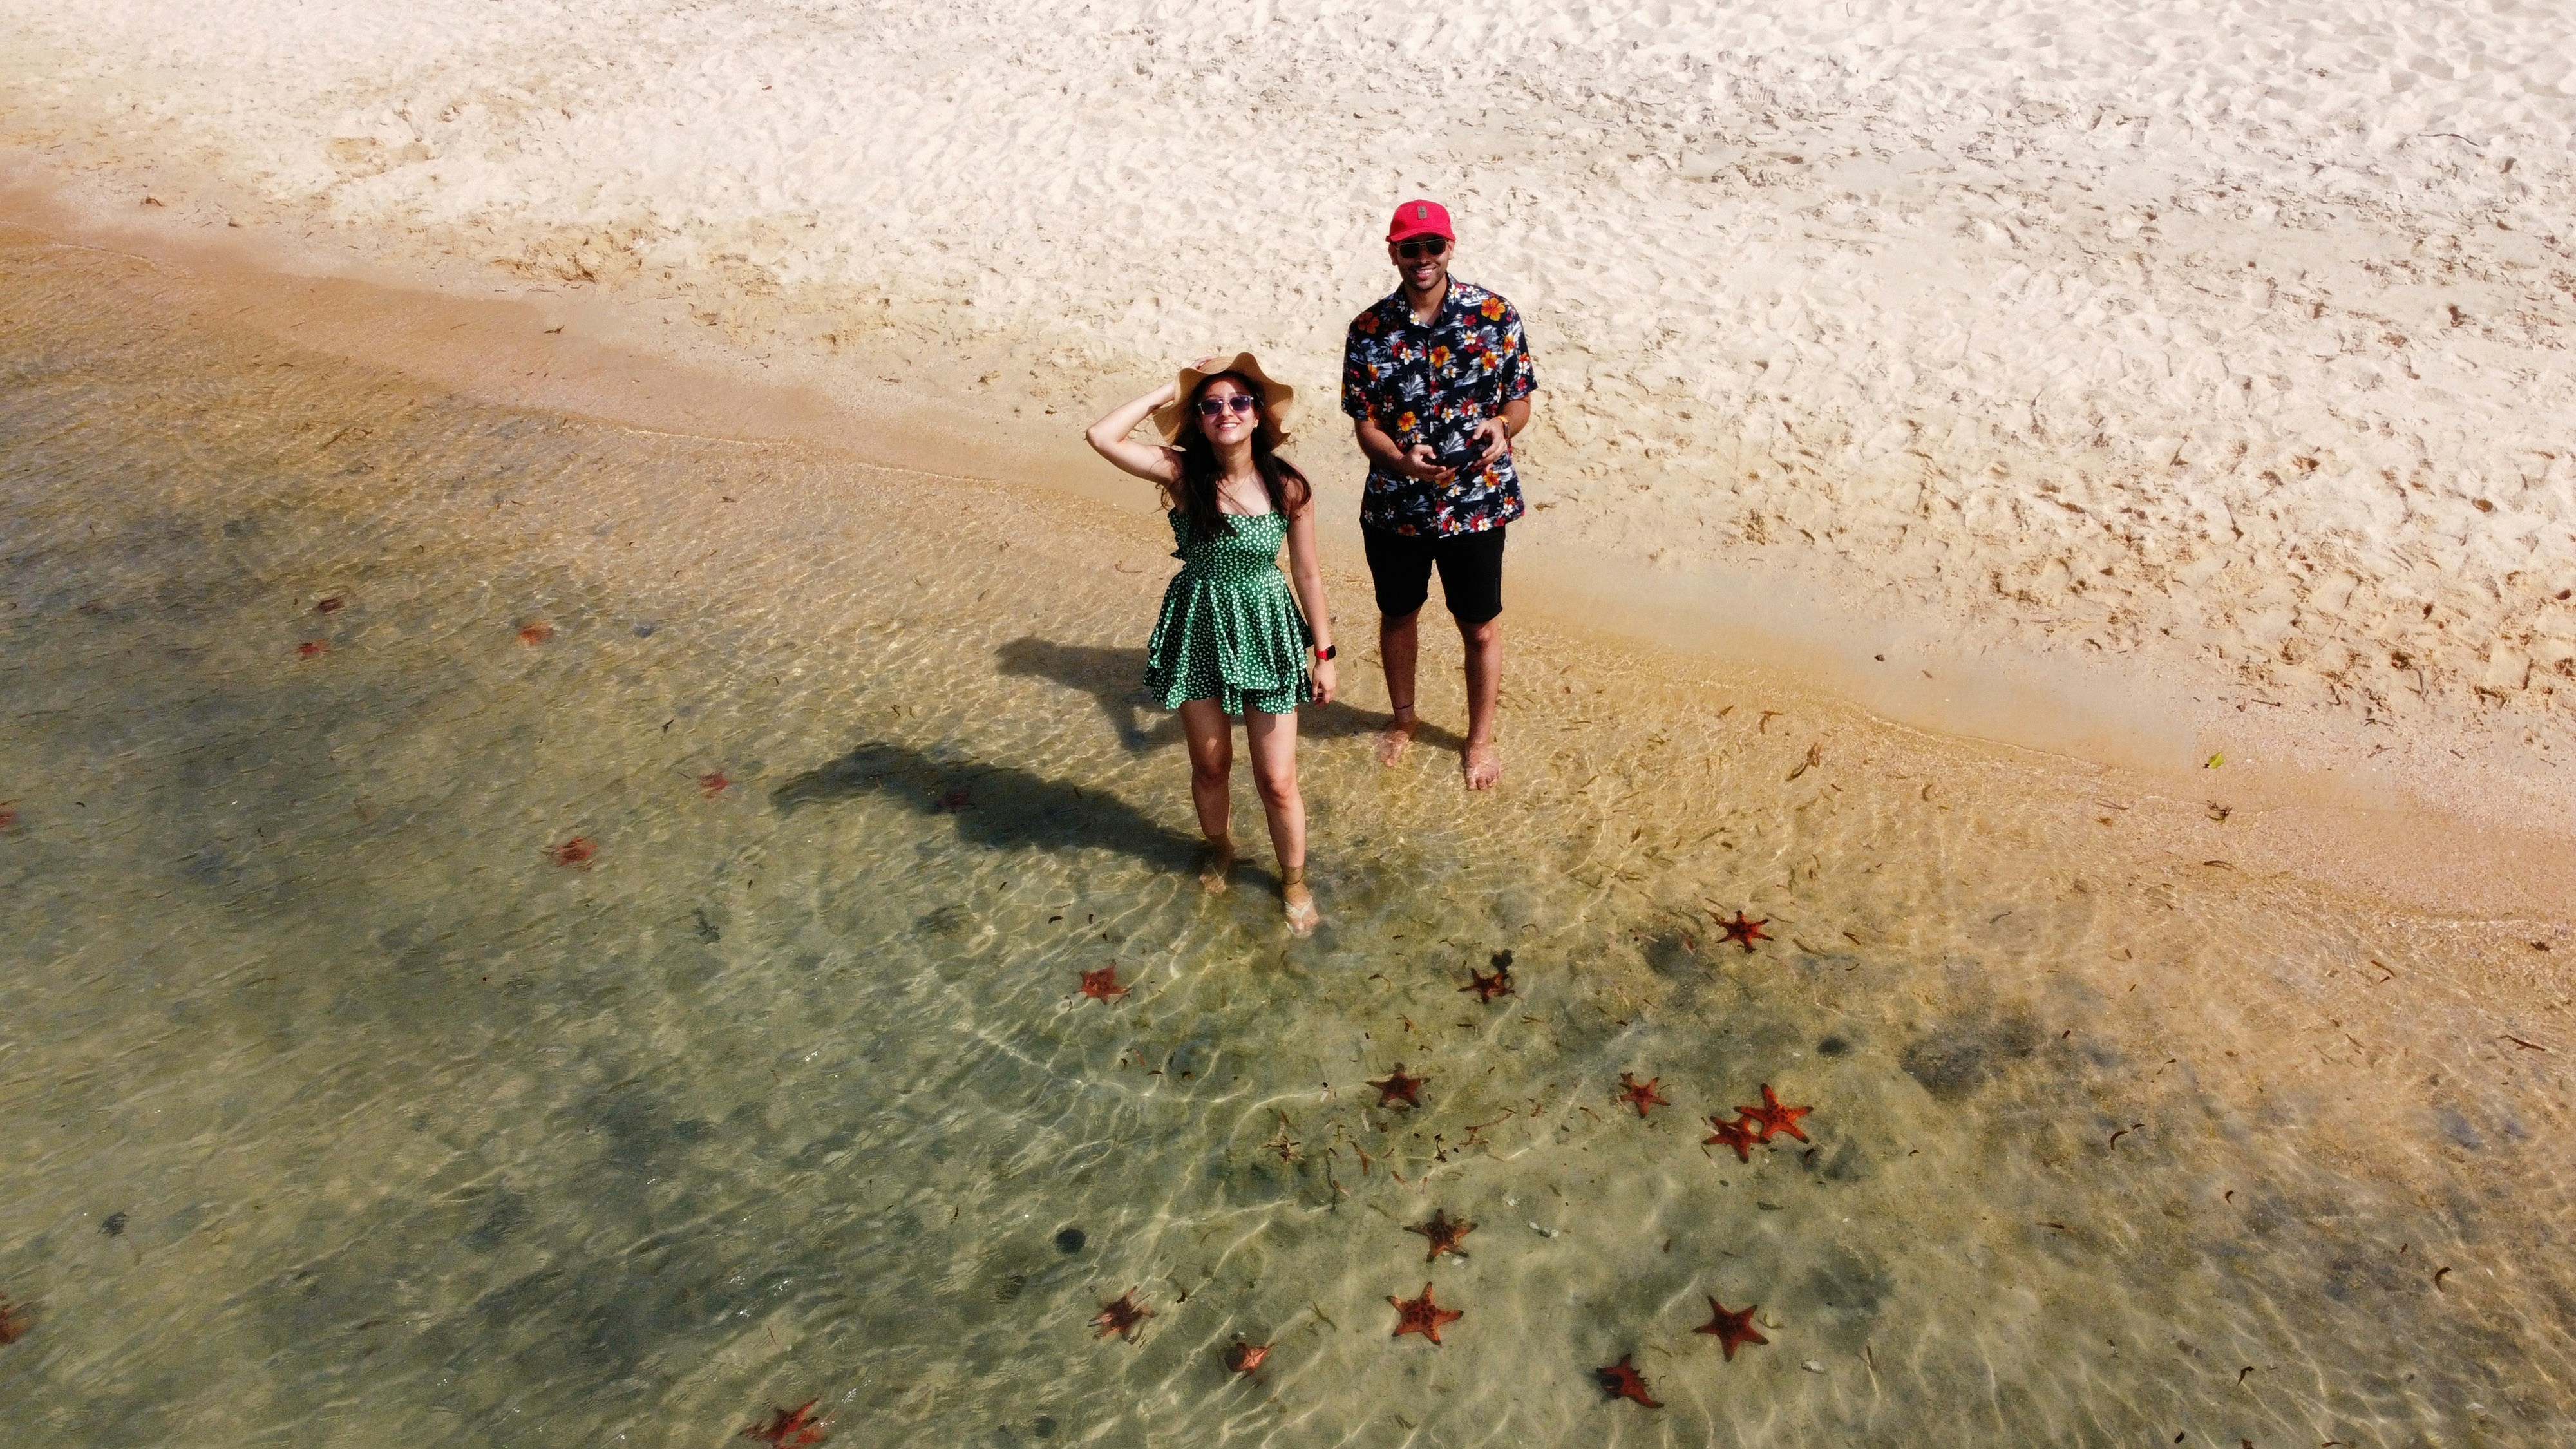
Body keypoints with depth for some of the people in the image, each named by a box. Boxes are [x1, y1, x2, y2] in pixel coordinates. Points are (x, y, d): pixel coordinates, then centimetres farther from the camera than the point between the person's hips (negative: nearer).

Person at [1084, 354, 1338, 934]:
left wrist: (1323, 653, -1)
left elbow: (1308, 574, -3)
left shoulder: (1288, 487, -12)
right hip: (1198, 632, 1)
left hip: (1268, 636, -1)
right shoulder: (1182, 473, -12)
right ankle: (1220, 849, 48)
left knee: (1277, 781, 4)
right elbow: (1101, 436, -25)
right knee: (1210, 765, 19)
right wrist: (1168, 391, -18)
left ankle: (1294, 880, 30)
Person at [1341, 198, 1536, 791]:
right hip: (1395, 505, 1)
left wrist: (1501, 427, -25)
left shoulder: (1495, 315, -8)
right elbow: (1366, 424, -5)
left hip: (1477, 503, -1)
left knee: (1481, 628, 11)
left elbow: (1520, 400, -1)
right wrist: (1405, 462, -26)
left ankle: (1480, 737, 33)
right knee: (1398, 615, 20)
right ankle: (1403, 716, 46)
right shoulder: (1369, 330, -6)